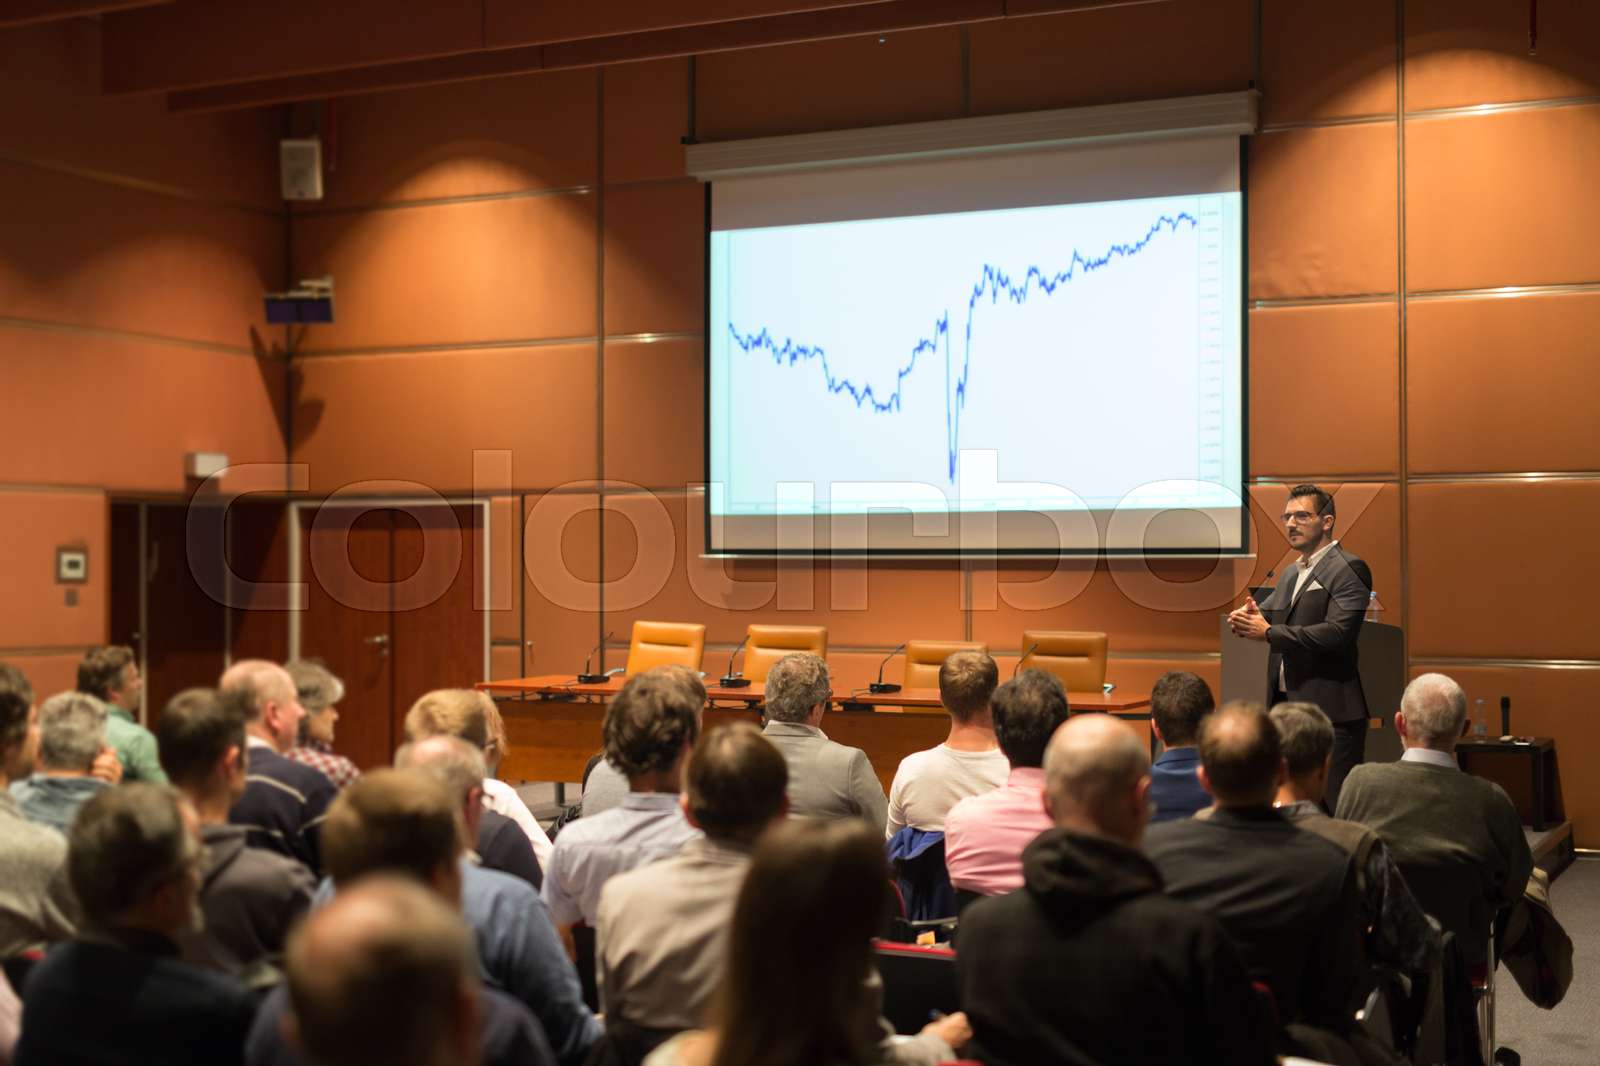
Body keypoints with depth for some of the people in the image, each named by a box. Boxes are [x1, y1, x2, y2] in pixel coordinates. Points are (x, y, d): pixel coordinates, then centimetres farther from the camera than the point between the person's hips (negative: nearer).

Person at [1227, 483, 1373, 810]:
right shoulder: (1291, 574, 19)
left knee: (1330, 806, -6)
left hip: (1329, 712, -8)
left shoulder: (1348, 569, -9)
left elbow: (1337, 634, -21)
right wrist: (1249, 618, -9)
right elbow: (1269, 617, 16)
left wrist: (1269, 631, -22)